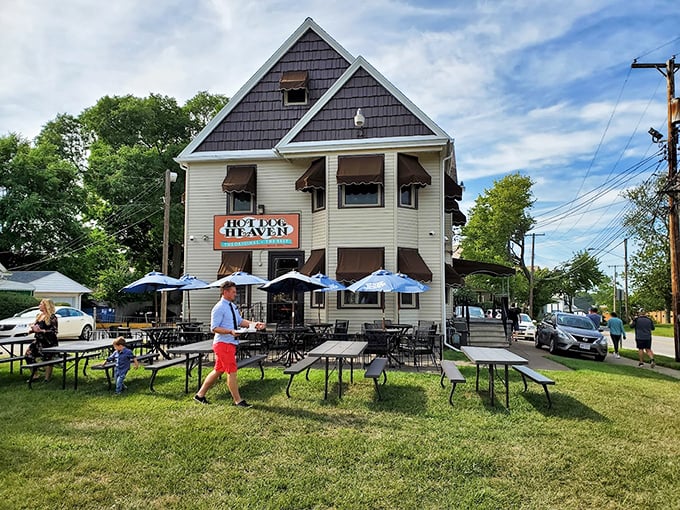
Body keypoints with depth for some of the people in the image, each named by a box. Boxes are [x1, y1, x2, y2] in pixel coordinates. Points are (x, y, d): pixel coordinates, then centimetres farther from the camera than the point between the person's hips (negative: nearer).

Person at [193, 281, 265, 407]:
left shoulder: (233, 306, 14)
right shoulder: (219, 308, -14)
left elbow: (240, 321, 15)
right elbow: (214, 328, -17)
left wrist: (254, 324, 1)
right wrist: (230, 331, -29)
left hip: (231, 343, 9)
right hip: (223, 343, -9)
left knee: (218, 371, 15)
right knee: (232, 372, -4)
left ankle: (200, 395, 26)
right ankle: (238, 400, 4)